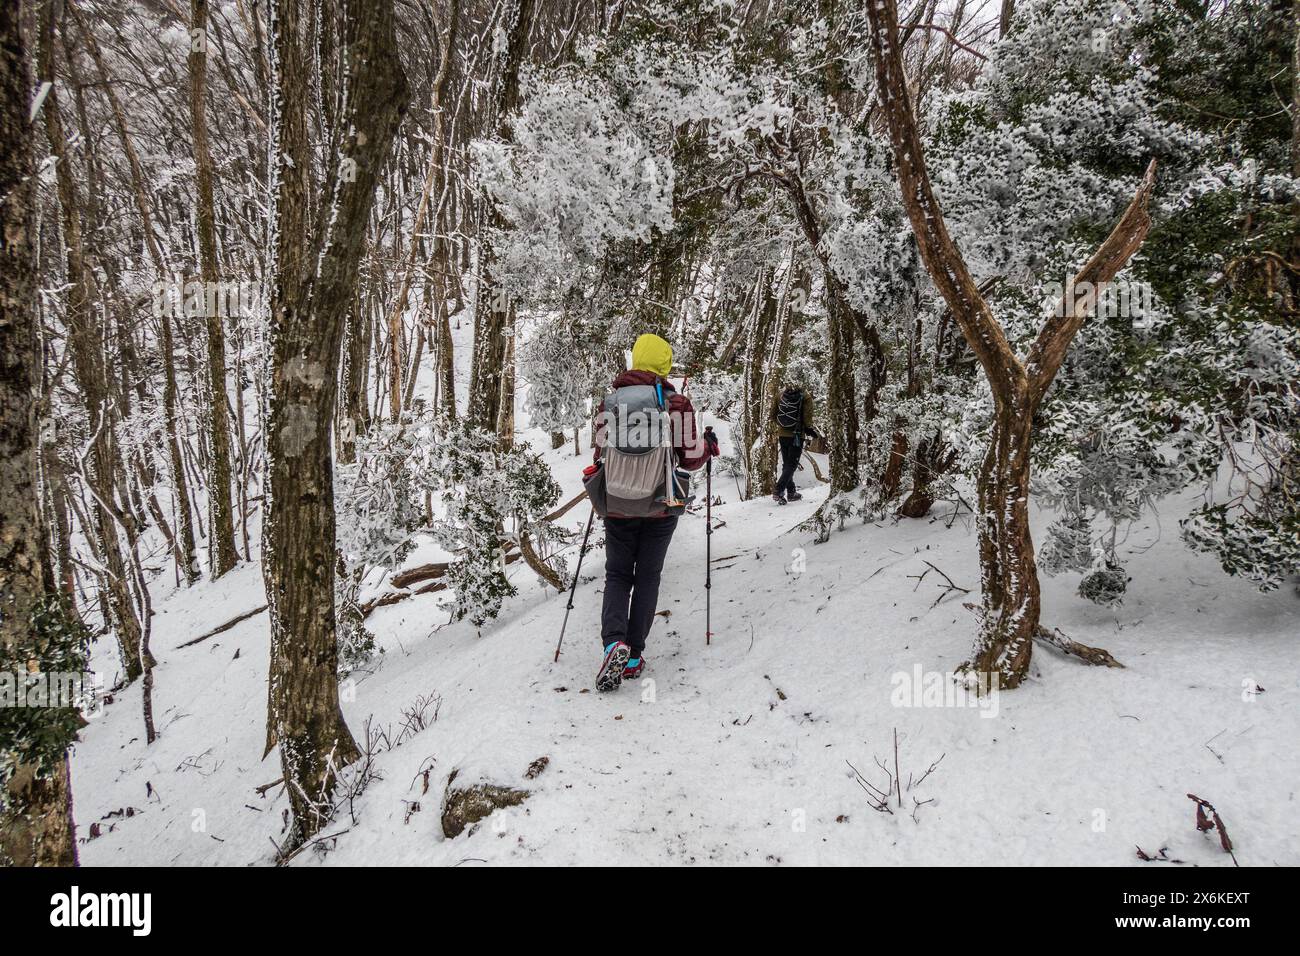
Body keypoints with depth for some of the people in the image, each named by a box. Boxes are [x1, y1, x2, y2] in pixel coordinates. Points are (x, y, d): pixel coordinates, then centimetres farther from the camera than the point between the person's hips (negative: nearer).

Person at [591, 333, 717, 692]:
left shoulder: (609, 402, -2)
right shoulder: (677, 403, -8)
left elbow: (601, 458, 3)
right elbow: (689, 458, -5)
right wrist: (709, 446, 16)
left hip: (617, 506, 1)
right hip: (660, 505, -1)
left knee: (617, 576, 12)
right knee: (647, 577, 12)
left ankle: (614, 642, -11)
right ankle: (634, 657, 12)